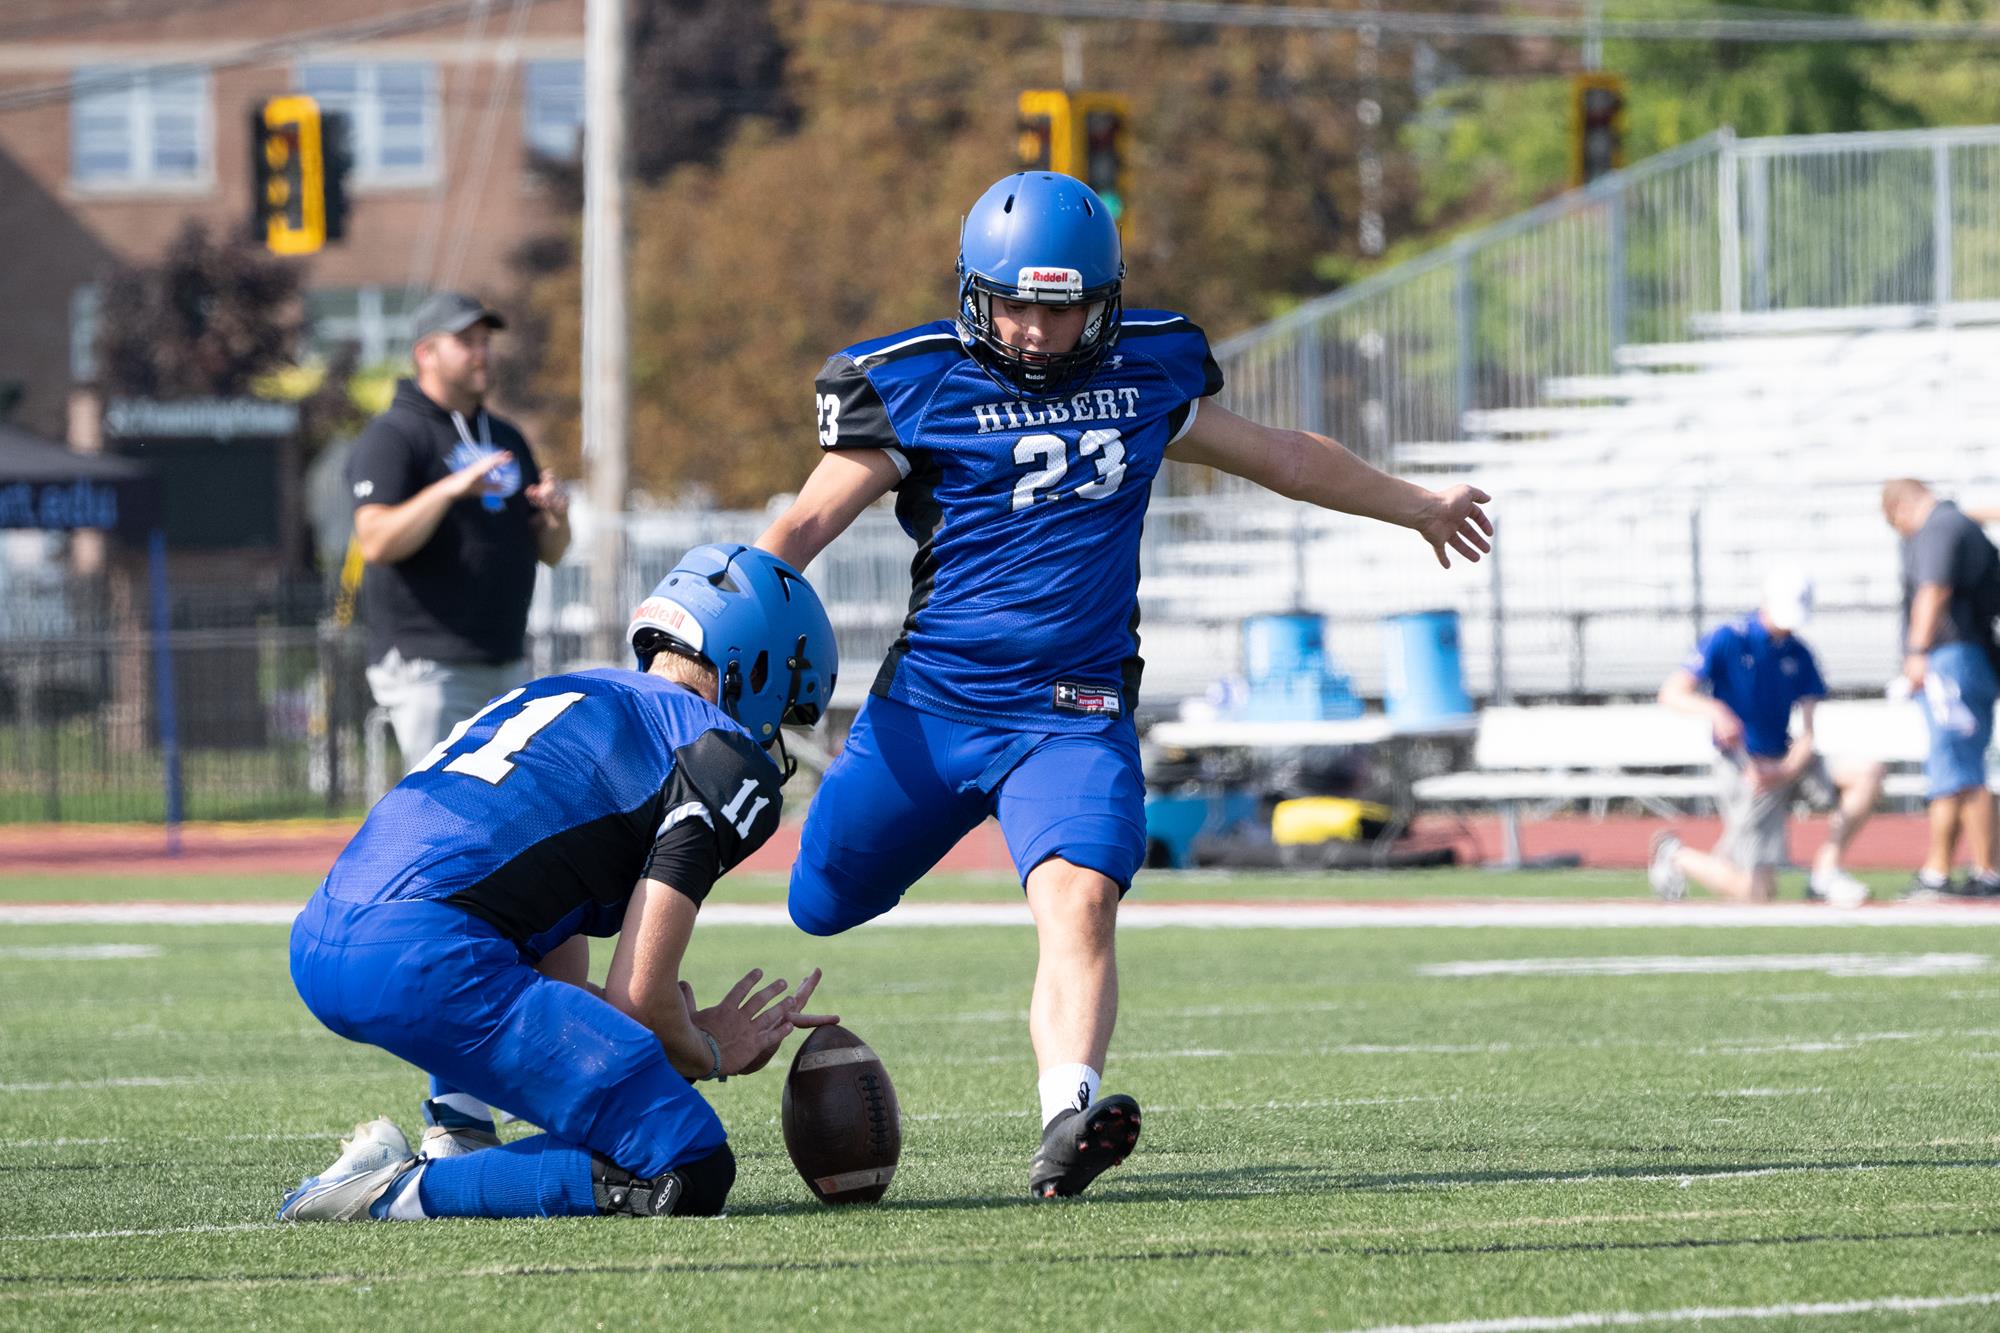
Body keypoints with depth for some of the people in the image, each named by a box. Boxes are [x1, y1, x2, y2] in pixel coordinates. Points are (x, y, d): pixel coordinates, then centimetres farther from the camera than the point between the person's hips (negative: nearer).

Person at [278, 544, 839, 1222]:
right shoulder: (724, 756, 4)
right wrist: (709, 1055, 20)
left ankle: (453, 1144, 17)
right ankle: (406, 1190, -12)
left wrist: (697, 1031, 32)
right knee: (692, 1174, -10)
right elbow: (638, 996, -1)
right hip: (428, 964, -9)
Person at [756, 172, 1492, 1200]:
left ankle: (1067, 1120, -41)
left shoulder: (1148, 370, 8)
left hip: (1073, 716, 0)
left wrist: (1416, 507, 36)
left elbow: (1280, 455, 24)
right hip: (932, 699, 0)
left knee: (1080, 898, -26)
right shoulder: (916, 386, -3)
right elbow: (807, 524, -3)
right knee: (821, 906, 12)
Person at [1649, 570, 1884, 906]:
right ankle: (1675, 855, 17)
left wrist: (1786, 770, -21)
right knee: (1758, 892, -11)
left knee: (1868, 772, -14)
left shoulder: (1798, 655, 5)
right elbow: (1671, 693, -17)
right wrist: (1713, 710, -38)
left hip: (1786, 763, 6)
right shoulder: (1728, 640, -9)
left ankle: (1826, 871, -8)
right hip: (1741, 768, -6)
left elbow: (1806, 733, 1)